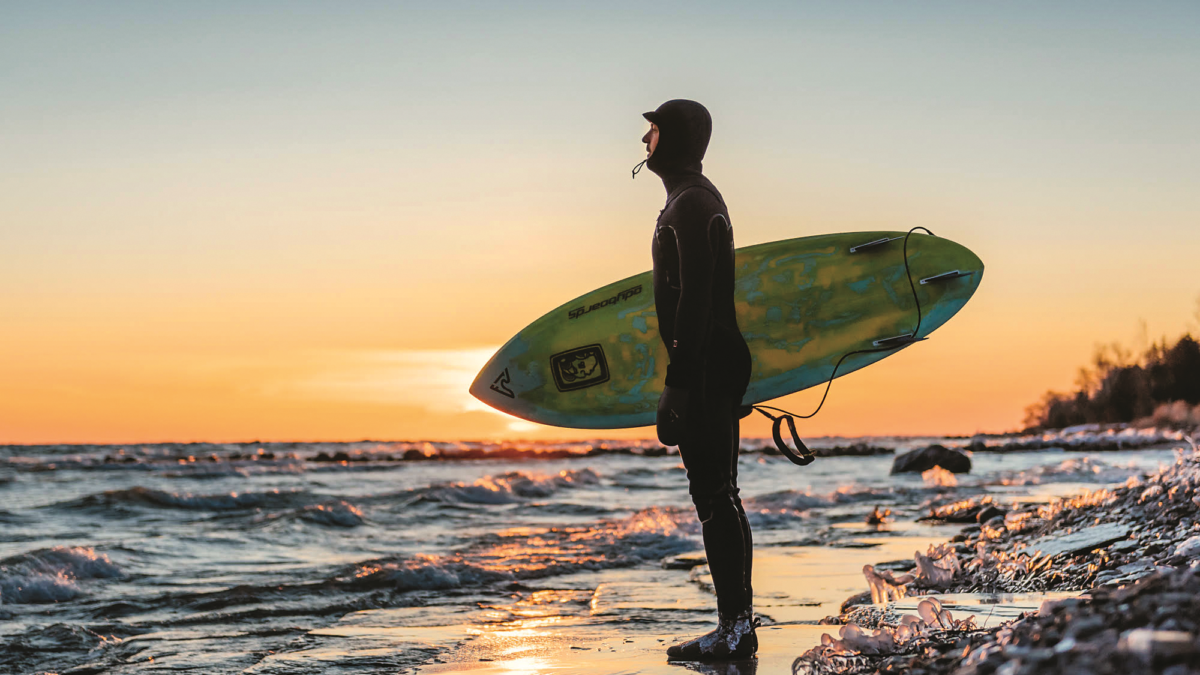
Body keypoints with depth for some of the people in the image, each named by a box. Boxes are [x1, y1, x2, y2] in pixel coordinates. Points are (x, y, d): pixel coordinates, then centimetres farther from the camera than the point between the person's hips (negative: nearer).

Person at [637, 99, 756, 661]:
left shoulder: (692, 203, -13)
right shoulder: (693, 199, 21)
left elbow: (694, 298, -20)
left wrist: (679, 382, -22)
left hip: (704, 370, -11)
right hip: (707, 369, 11)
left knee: (716, 495, -8)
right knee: (713, 496, 11)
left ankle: (737, 629, -4)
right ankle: (735, 627, 17)